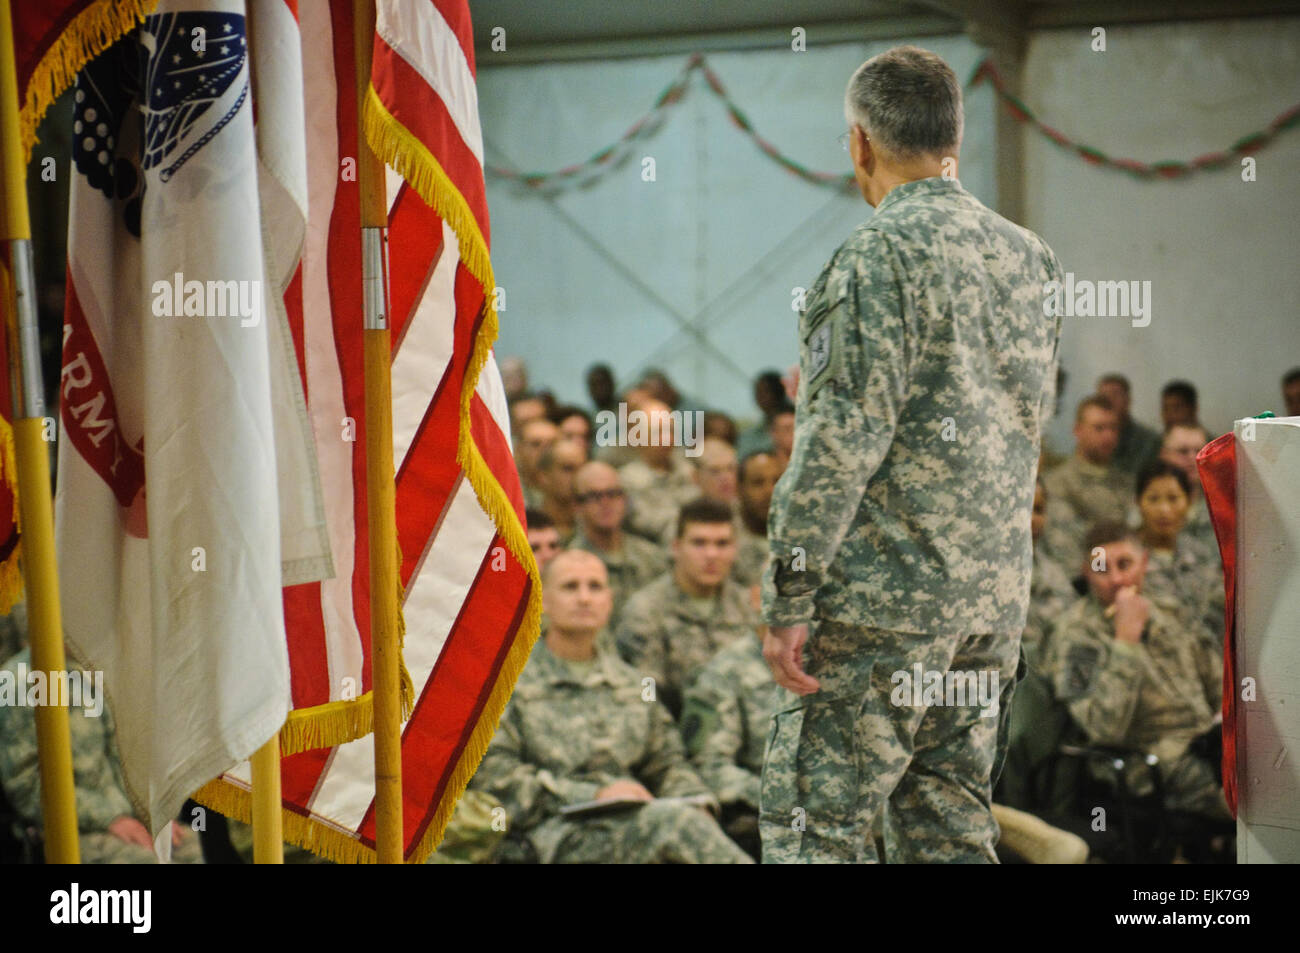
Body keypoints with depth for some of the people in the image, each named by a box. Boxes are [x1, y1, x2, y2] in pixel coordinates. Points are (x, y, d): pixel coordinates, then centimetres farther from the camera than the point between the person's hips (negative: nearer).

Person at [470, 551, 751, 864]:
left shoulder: (630, 682, 24)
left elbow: (668, 763, 27)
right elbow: (492, 774, -4)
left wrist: (696, 804, 2)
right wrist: (592, 795, -12)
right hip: (553, 832, -5)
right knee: (671, 820, -32)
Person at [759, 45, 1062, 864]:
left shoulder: (881, 255, -12)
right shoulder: (1030, 258, 11)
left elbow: (842, 440, -17)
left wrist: (791, 597, -14)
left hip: (884, 597, -7)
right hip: (994, 595, 8)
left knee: (814, 825, -1)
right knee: (950, 826, 13)